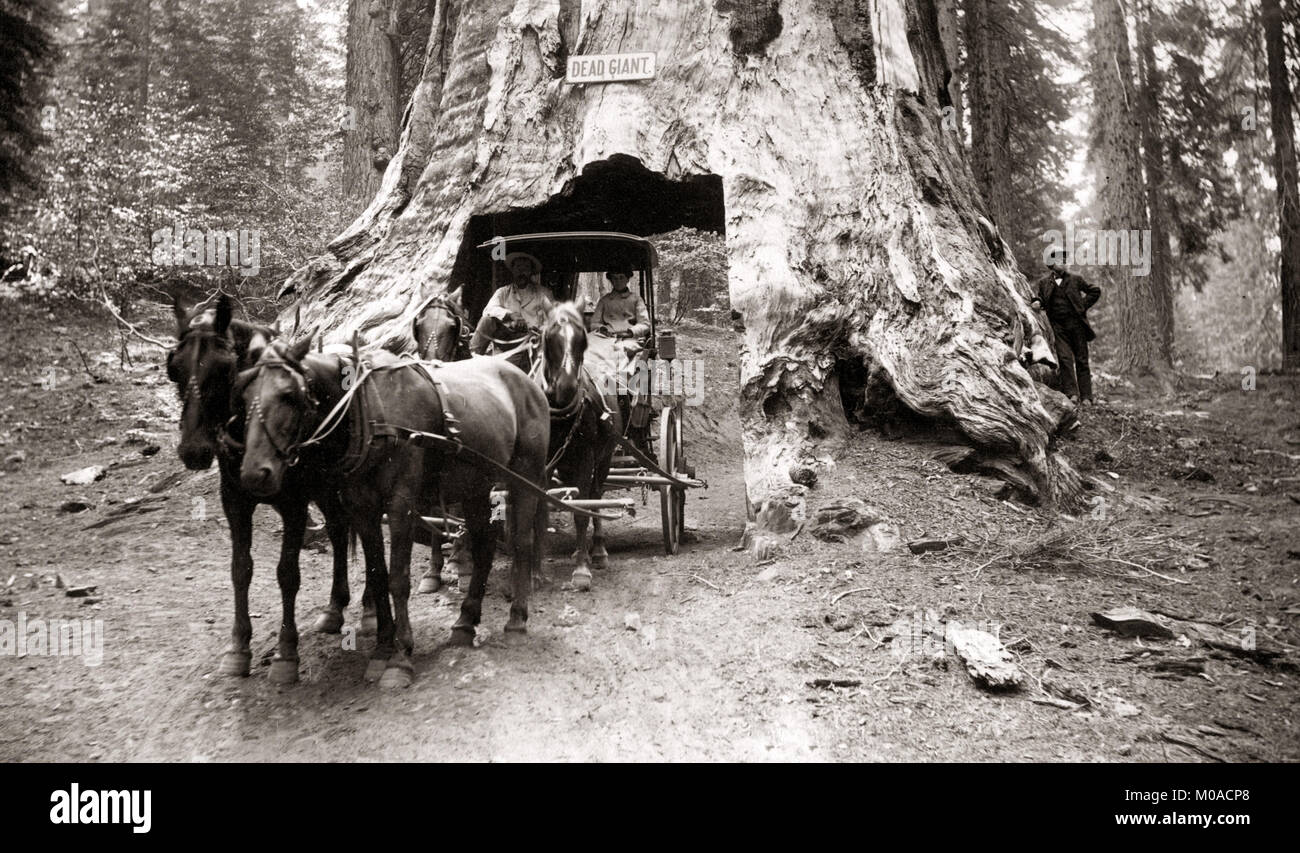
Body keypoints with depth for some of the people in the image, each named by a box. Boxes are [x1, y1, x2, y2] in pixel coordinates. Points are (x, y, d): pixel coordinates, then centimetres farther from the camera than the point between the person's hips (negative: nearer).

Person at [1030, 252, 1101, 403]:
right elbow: (1042, 299, 19)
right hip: (1058, 326, 0)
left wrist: (1083, 306, 4)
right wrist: (1037, 303, -4)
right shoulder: (1044, 282, 7)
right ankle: (1071, 393, -13)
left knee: (1081, 360, 1)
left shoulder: (1074, 279, 6)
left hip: (1076, 323, 0)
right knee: (1064, 358, -14)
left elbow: (1095, 291, 15)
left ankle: (1086, 396, 4)